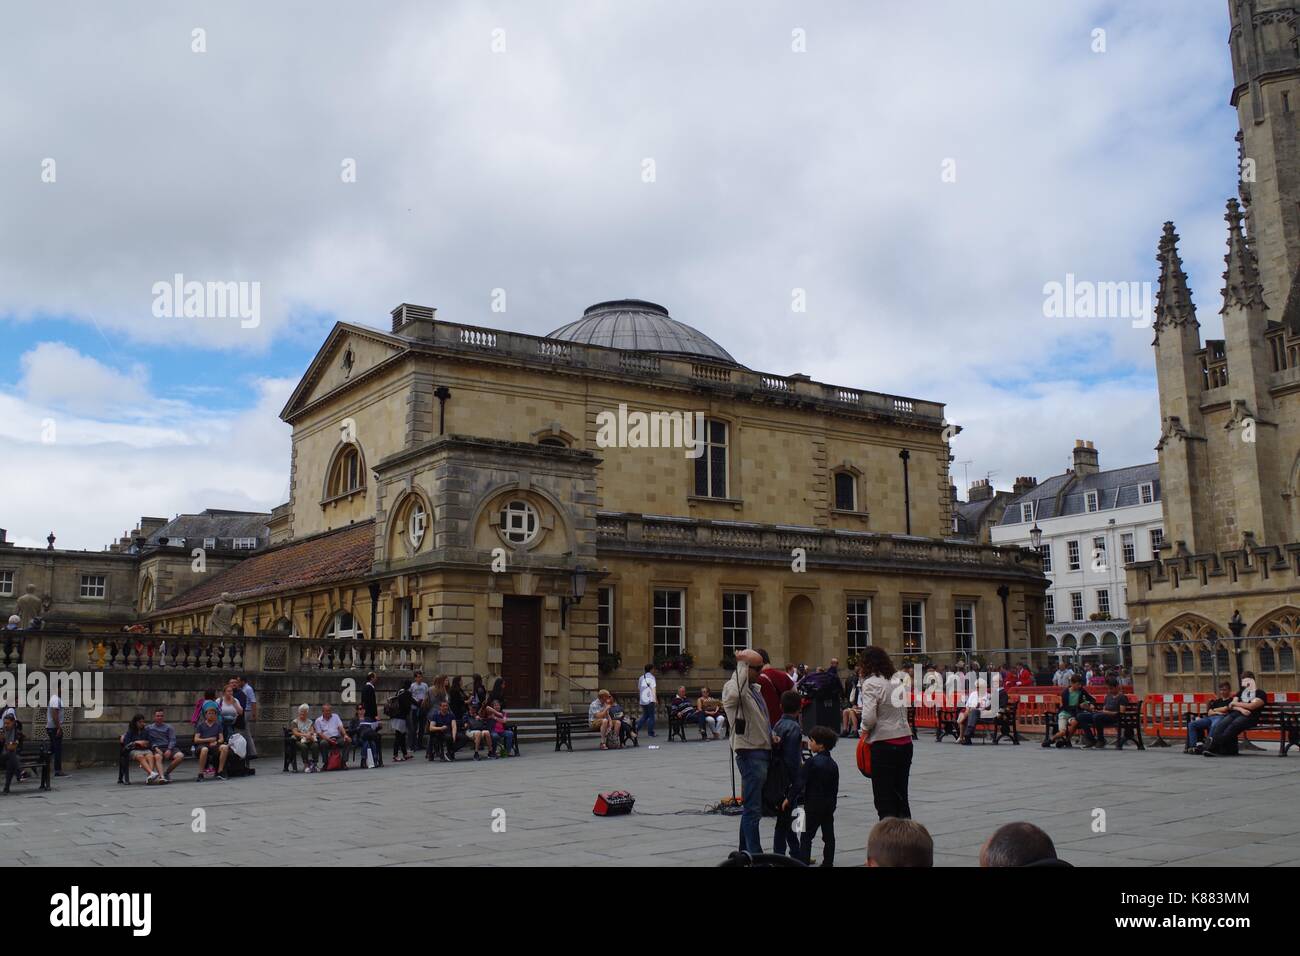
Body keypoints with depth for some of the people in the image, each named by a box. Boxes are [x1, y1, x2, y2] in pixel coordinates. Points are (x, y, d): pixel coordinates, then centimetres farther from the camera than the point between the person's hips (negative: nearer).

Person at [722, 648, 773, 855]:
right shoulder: (732, 687, -12)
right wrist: (741, 665, -28)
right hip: (750, 753, -10)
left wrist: (772, 736, 15)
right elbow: (734, 695, -39)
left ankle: (745, 853, 26)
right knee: (753, 809, -9)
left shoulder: (756, 688, 17)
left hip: (762, 751, 10)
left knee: (752, 807, 17)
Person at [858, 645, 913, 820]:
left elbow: (869, 717, -21)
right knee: (901, 796, 14)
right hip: (905, 742, 7)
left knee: (884, 799, 1)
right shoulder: (897, 681, 11)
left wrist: (864, 731, -1)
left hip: (884, 745, -7)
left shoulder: (871, 683, -11)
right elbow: (904, 711, 14)